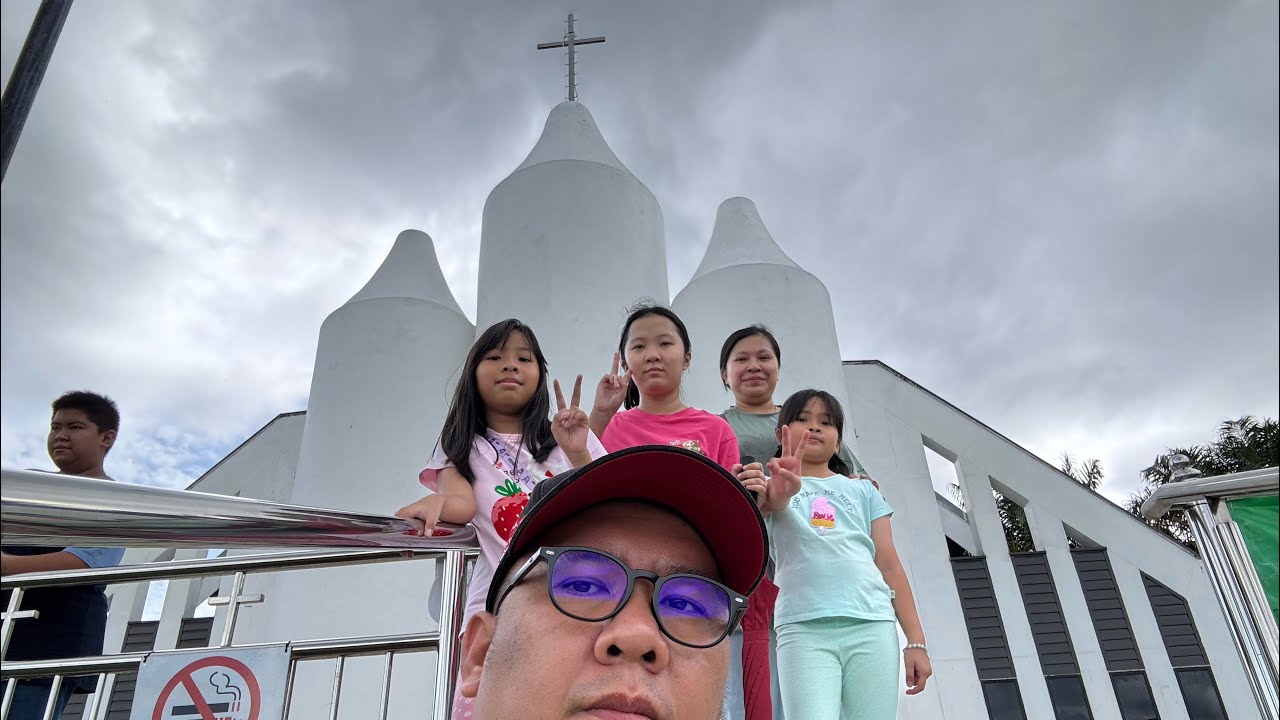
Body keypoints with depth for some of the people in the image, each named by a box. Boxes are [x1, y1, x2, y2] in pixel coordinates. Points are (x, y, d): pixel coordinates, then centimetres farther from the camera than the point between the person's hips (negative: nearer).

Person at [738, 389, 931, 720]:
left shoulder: (862, 490, 20)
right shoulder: (774, 485, 12)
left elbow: (890, 566, 15)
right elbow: (772, 504, -13)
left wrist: (915, 640, 7)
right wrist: (776, 497, -38)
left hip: (872, 624, 3)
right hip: (804, 627, -2)